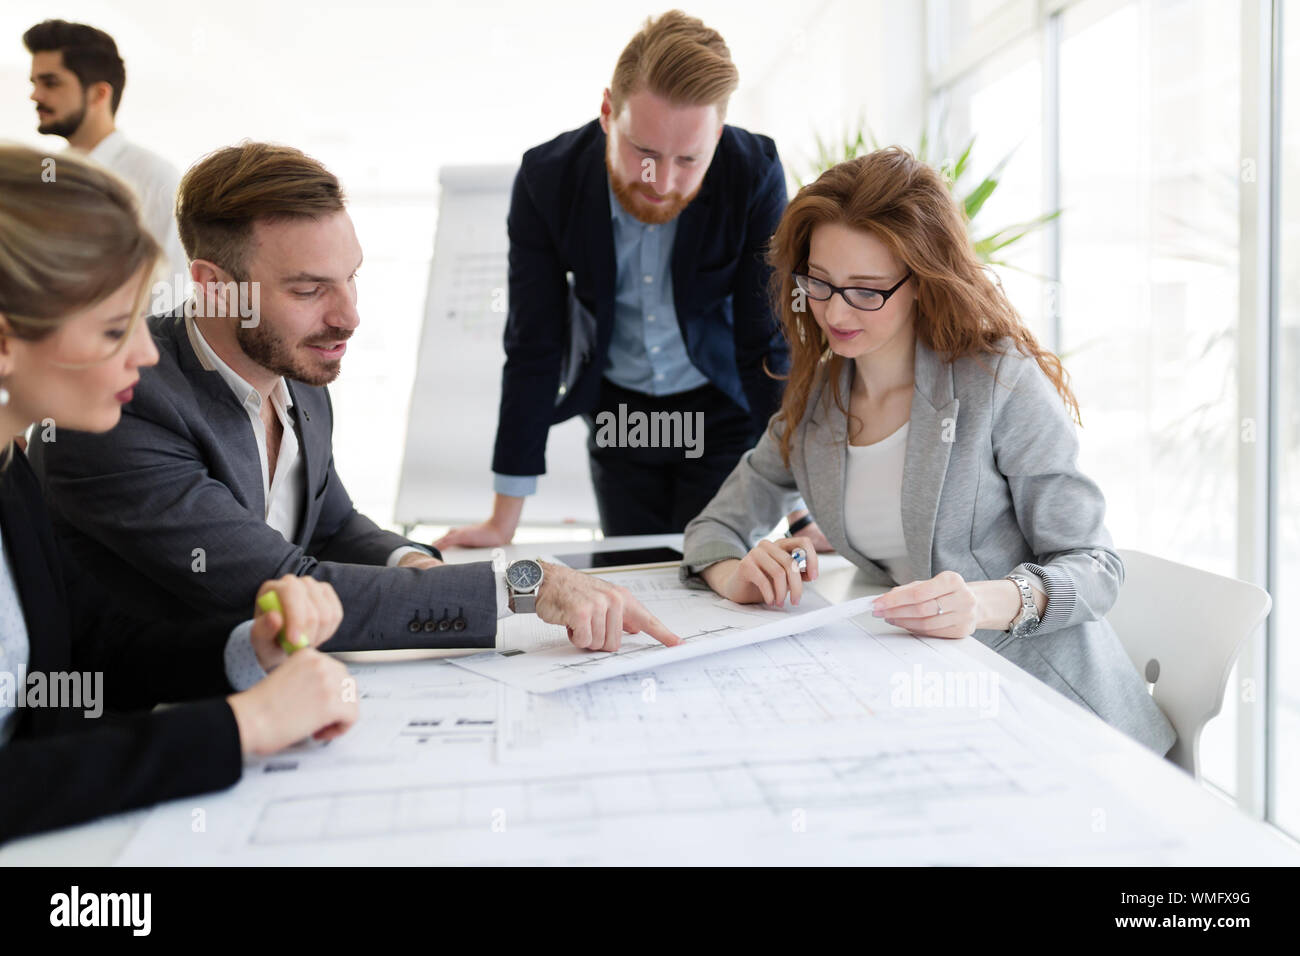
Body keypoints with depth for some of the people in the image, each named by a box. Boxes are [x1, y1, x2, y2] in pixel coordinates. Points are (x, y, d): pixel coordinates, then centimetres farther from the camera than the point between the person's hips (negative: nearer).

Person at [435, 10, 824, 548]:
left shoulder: (754, 175, -23)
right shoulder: (547, 179, -19)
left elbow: (771, 344, -19)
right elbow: (533, 347, -14)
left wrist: (804, 512, -25)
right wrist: (504, 519, -14)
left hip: (721, 409, -1)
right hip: (618, 412, 2)